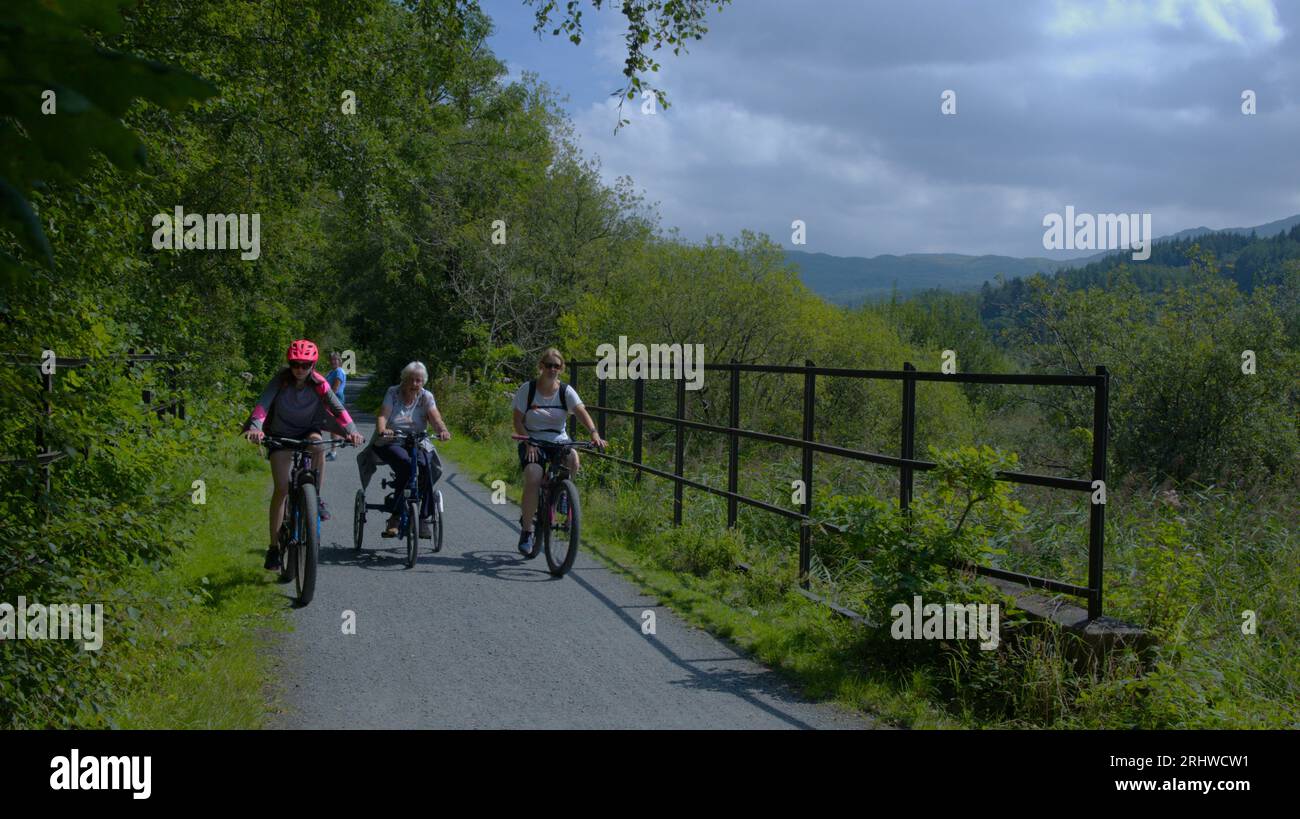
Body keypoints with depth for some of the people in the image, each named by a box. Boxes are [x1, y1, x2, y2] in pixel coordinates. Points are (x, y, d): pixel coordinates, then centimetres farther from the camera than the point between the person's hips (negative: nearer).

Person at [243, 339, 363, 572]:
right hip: (280, 436, -1)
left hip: (307, 432, 1)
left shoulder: (319, 384, -15)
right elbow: (263, 404, -31)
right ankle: (274, 548, -3)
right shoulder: (280, 380, -18)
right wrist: (255, 427, -50)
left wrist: (351, 430, -43)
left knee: (317, 444, -36)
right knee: (282, 488, -13)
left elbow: (337, 407, -25)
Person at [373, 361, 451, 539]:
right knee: (405, 463, -34)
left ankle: (424, 518, -19)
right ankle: (395, 517, -27)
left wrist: (443, 430, -31)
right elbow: (382, 416, -11)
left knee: (426, 466, -30)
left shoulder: (426, 397, 7)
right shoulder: (393, 393, 2)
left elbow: (436, 419, -8)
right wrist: (382, 430, -34)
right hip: (391, 443, -2)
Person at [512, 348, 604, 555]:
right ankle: (526, 530, -11)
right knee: (533, 478, -26)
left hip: (559, 441, 2)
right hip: (532, 441, -1)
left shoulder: (566, 391, -3)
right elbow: (518, 421, -5)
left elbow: (581, 412, -18)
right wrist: (528, 443, -20)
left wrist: (594, 434, -35)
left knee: (573, 458, -32)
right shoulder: (527, 389, -5)